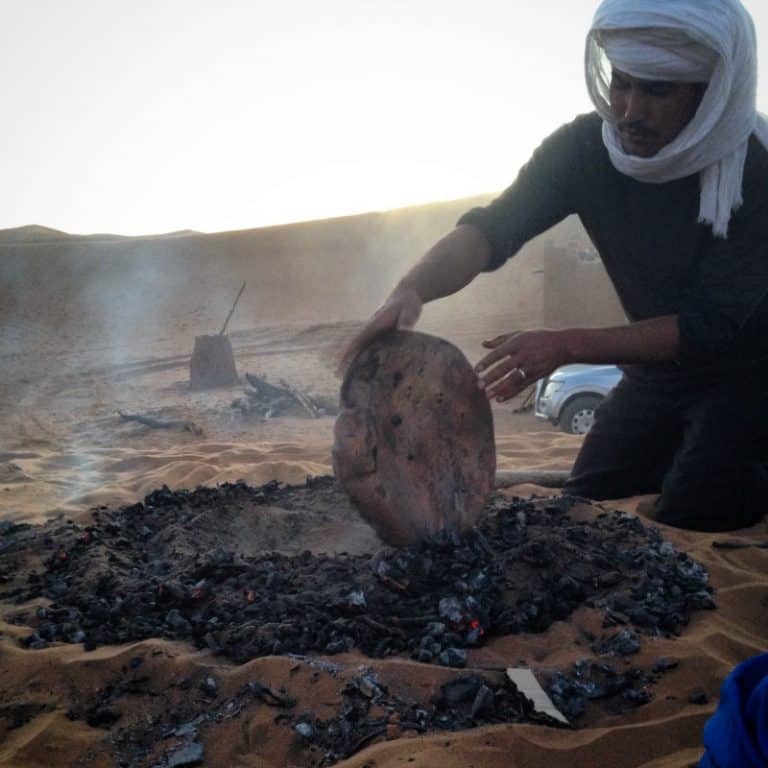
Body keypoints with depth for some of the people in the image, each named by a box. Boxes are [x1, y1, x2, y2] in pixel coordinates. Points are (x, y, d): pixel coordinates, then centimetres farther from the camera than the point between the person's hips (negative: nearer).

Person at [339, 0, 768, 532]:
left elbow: (714, 325, -31)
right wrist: (410, 290, -48)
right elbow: (491, 228, -27)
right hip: (657, 366, 5)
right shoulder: (584, 147, -16)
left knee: (688, 528, -17)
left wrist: (566, 346, -42)